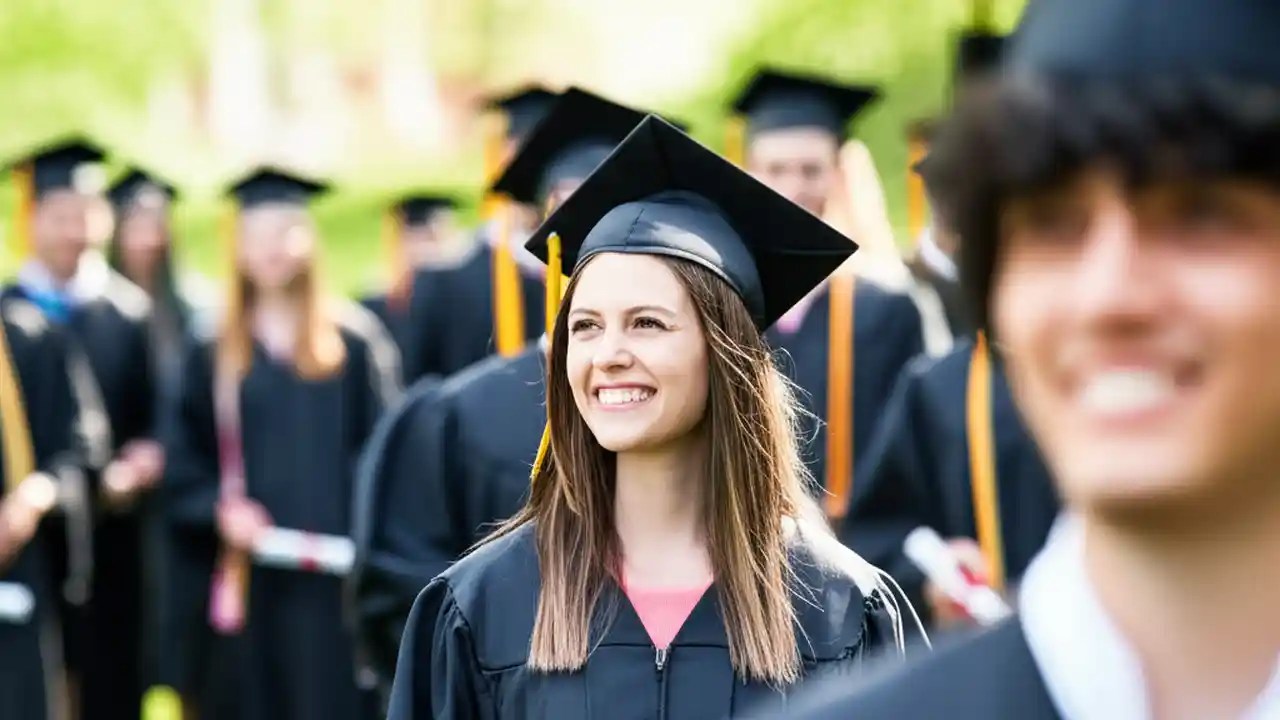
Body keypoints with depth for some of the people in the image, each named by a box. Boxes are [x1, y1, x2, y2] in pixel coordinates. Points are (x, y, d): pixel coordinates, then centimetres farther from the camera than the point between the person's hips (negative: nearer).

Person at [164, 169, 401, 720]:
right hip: (252, 575, 2)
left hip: (334, 573, -2)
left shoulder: (355, 341, 4)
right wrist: (220, 511, -10)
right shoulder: (214, 355, 10)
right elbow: (187, 465, 8)